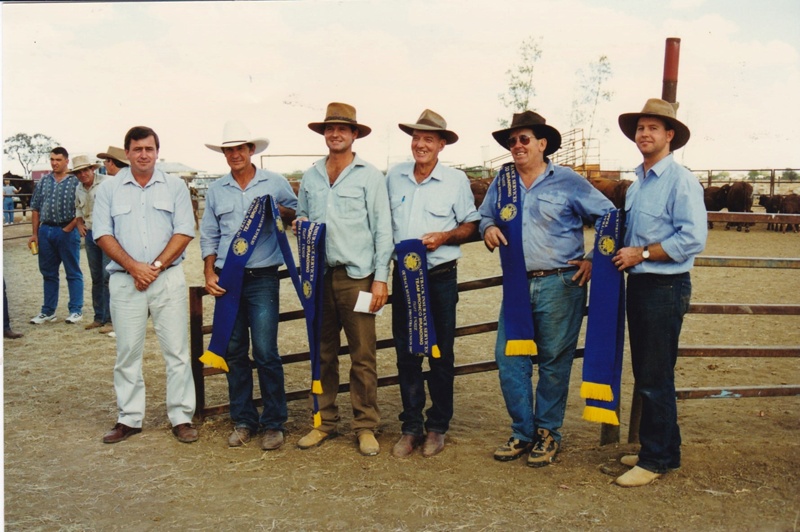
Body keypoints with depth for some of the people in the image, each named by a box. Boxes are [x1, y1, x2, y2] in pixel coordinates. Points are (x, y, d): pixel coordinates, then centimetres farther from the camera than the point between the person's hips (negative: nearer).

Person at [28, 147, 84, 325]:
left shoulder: (76, 181, -2)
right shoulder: (44, 181, 11)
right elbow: (35, 208, 12)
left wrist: (68, 229, -12)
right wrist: (35, 234, 7)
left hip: (67, 231, -5)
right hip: (45, 231, 5)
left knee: (73, 273, 1)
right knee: (48, 273, 12)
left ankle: (76, 310, 9)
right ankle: (48, 311, 20)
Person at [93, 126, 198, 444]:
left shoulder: (175, 187, 7)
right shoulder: (109, 189, 9)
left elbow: (184, 232, 0)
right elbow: (103, 235, 2)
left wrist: (157, 266, -10)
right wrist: (134, 267, -10)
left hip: (169, 278, -1)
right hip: (125, 281, 1)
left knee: (177, 350, -1)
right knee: (127, 352, 6)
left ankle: (181, 417, 8)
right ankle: (129, 418, 17)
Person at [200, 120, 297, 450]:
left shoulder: (275, 183, 3)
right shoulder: (216, 190, 11)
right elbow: (208, 235, 14)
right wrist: (210, 274, 3)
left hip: (263, 277, -3)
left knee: (265, 352, -6)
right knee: (234, 353, 8)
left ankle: (273, 423, 8)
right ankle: (243, 420, 21)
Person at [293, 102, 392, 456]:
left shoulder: (370, 176, 2)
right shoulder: (310, 177, 14)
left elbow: (382, 229, -1)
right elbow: (301, 216, 24)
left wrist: (381, 278, -8)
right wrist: (299, 224, -1)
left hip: (357, 276, -4)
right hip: (319, 275, 4)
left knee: (363, 355, -2)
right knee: (323, 353, 10)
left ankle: (366, 426, 10)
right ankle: (324, 421, 22)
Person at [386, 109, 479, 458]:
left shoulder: (456, 180, 0)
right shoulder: (394, 177, 7)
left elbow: (471, 225, 2)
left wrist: (444, 237, -15)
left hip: (440, 277, -2)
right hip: (403, 275, 3)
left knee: (441, 354, 6)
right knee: (405, 353, 6)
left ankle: (438, 427, 20)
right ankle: (411, 426, 18)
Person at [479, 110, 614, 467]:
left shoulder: (568, 182, 0)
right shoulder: (502, 181, 11)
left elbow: (609, 218, 4)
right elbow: (485, 214, 24)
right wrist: (488, 228, 1)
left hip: (560, 286, -4)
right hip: (517, 286, 4)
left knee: (554, 362, 4)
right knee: (509, 358, 3)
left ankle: (547, 434, 20)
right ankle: (523, 433, 19)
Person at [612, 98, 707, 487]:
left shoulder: (681, 180, -12)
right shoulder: (637, 183, 15)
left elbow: (693, 238, -20)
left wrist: (641, 253, -17)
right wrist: (622, 257, 8)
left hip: (665, 287, -9)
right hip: (638, 284, 9)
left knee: (656, 378, -1)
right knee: (645, 374, 15)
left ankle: (655, 459, 13)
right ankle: (665, 449, 30)